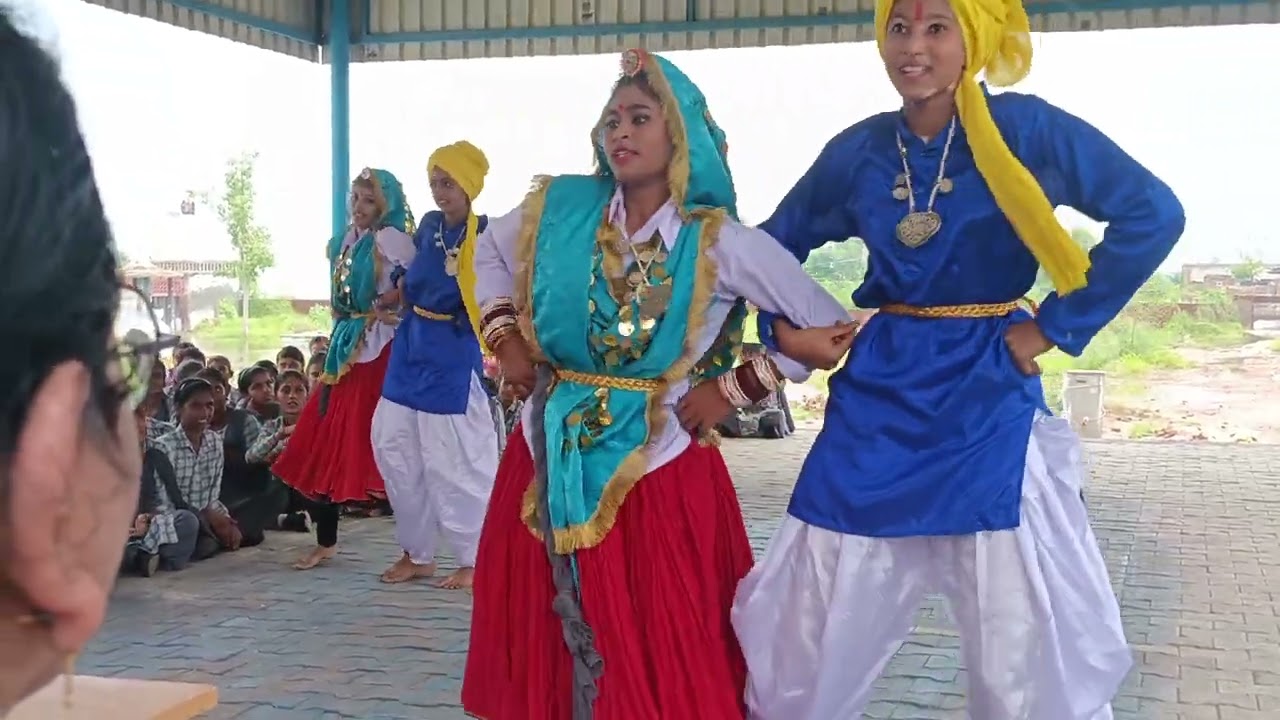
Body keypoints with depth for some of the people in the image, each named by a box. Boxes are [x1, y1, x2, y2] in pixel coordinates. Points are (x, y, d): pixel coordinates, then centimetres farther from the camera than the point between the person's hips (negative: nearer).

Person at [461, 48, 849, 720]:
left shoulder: (719, 243, -9)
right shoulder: (558, 208, 0)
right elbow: (489, 253, 21)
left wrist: (733, 390, -9)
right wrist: (504, 337, 7)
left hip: (657, 469, -3)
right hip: (551, 459, 3)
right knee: (543, 650, 12)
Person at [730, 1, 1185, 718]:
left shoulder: (1023, 127, -8)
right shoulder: (859, 149, 4)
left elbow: (1152, 213, -14)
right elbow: (777, 243, 19)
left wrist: (1056, 327, -13)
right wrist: (785, 328, 3)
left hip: (989, 390, -3)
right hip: (879, 391, 4)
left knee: (1028, 641, 2)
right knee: (806, 625, 9)